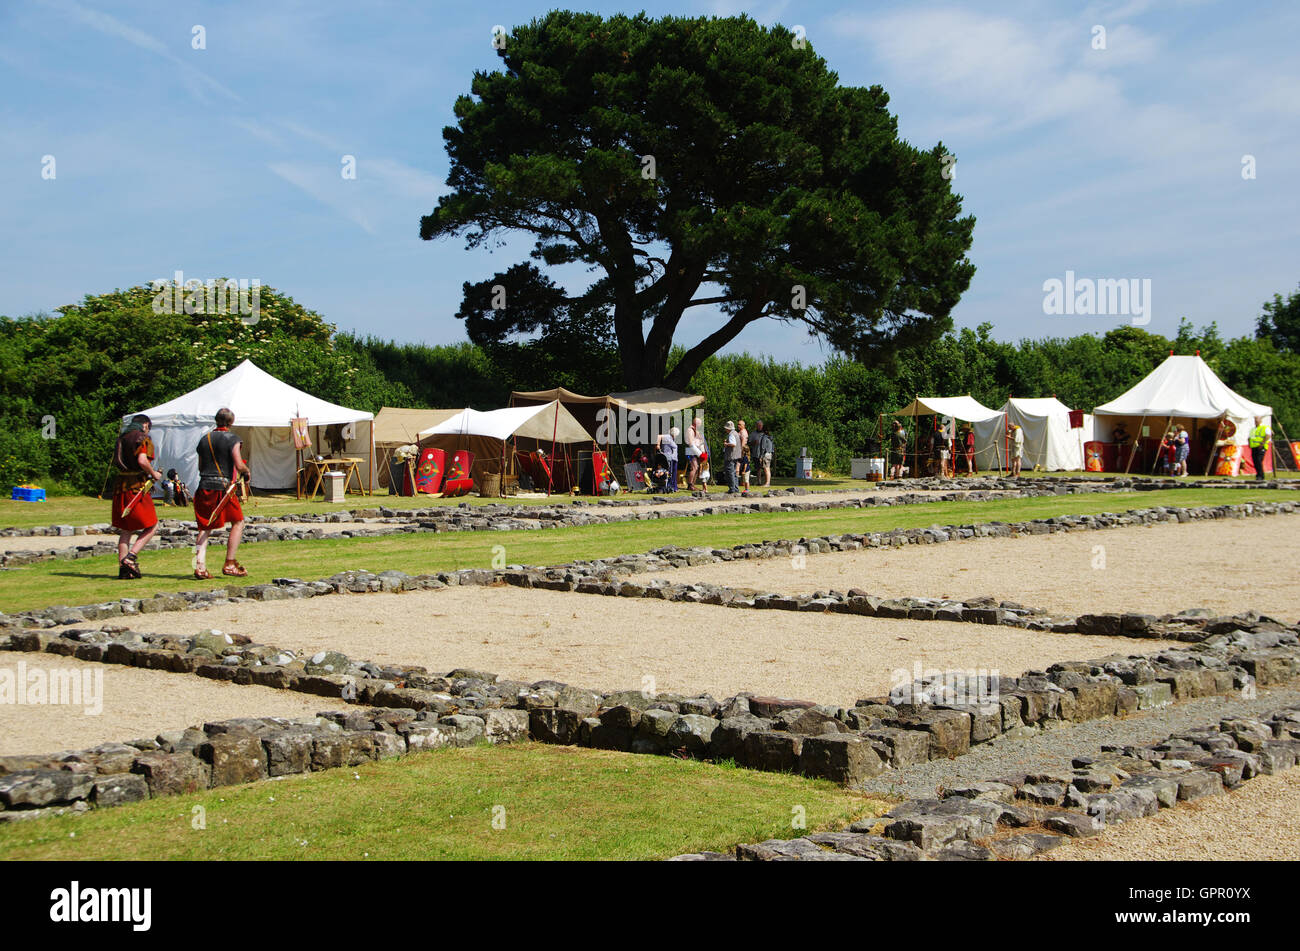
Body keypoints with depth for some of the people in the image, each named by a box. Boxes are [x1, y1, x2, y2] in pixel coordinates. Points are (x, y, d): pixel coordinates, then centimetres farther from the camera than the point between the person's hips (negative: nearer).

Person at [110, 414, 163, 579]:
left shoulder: (122, 437, 17)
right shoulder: (143, 438, -7)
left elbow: (115, 463, 16)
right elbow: (142, 460, -22)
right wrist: (153, 473, -5)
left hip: (120, 485, 8)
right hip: (137, 487, -8)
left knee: (125, 530, 12)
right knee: (151, 526, 2)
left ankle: (123, 568, 10)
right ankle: (131, 557, -11)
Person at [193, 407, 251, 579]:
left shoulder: (204, 438, 12)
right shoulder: (232, 439, -4)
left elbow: (200, 467, 17)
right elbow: (239, 466, -12)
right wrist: (246, 471, 8)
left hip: (204, 487, 5)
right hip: (224, 486, -5)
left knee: (205, 527, 10)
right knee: (238, 523, 10)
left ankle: (200, 566, -3)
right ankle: (229, 564, 5)